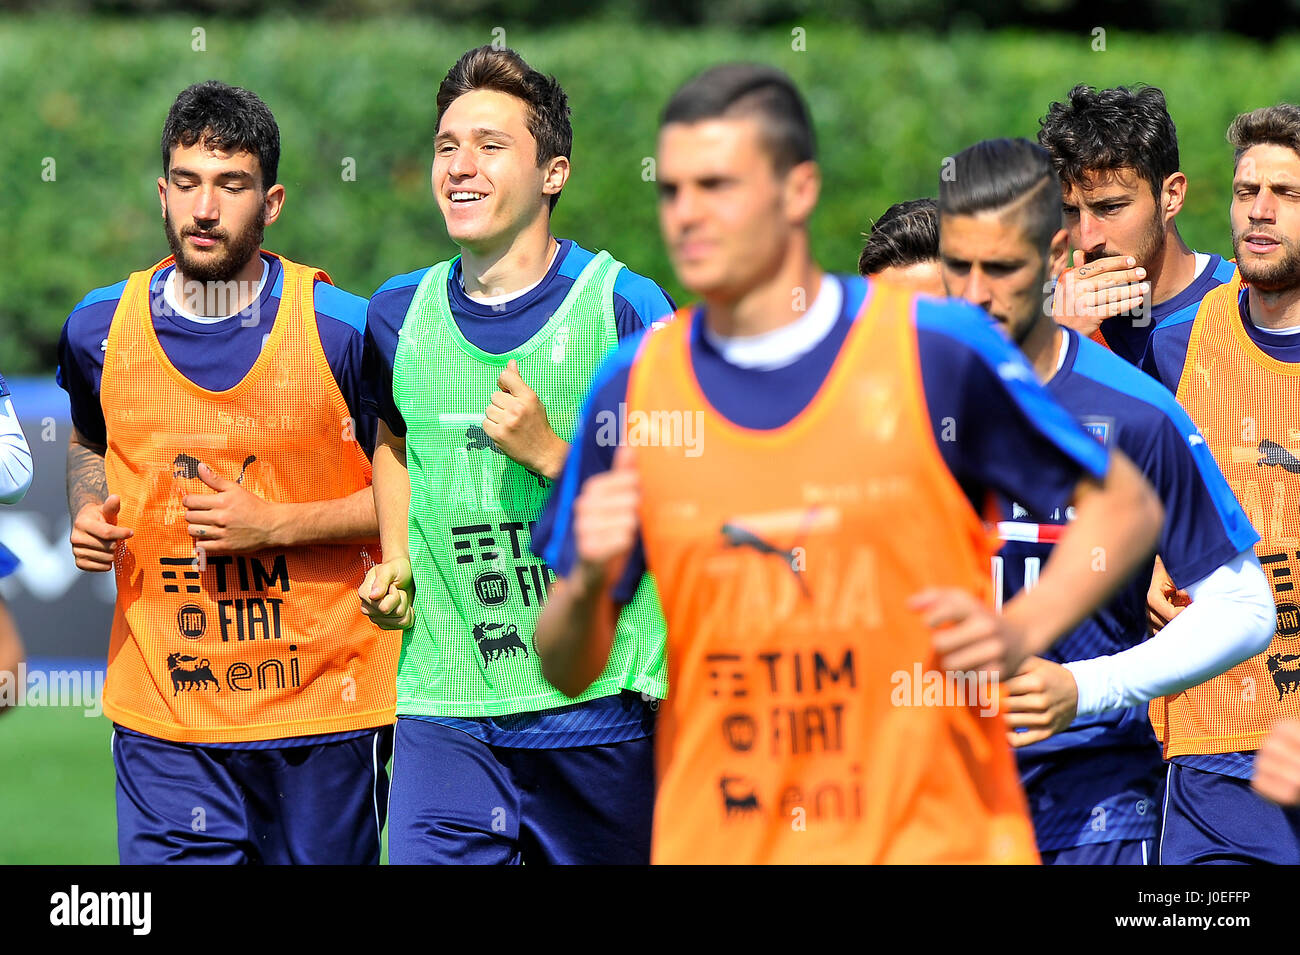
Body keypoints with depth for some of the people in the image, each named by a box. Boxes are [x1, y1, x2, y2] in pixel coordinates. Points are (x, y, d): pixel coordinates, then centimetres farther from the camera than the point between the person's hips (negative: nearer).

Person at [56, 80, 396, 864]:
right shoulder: (100, 329, 2)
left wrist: (279, 525, -13)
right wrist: (89, 512, 3)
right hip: (162, 720, 2)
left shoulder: (344, 330, -8)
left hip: (322, 710, -1)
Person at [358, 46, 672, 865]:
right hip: (444, 706, 3)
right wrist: (396, 567, 13)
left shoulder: (625, 306, -6)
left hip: (597, 708, -2)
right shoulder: (401, 314, 7)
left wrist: (552, 454, -18)